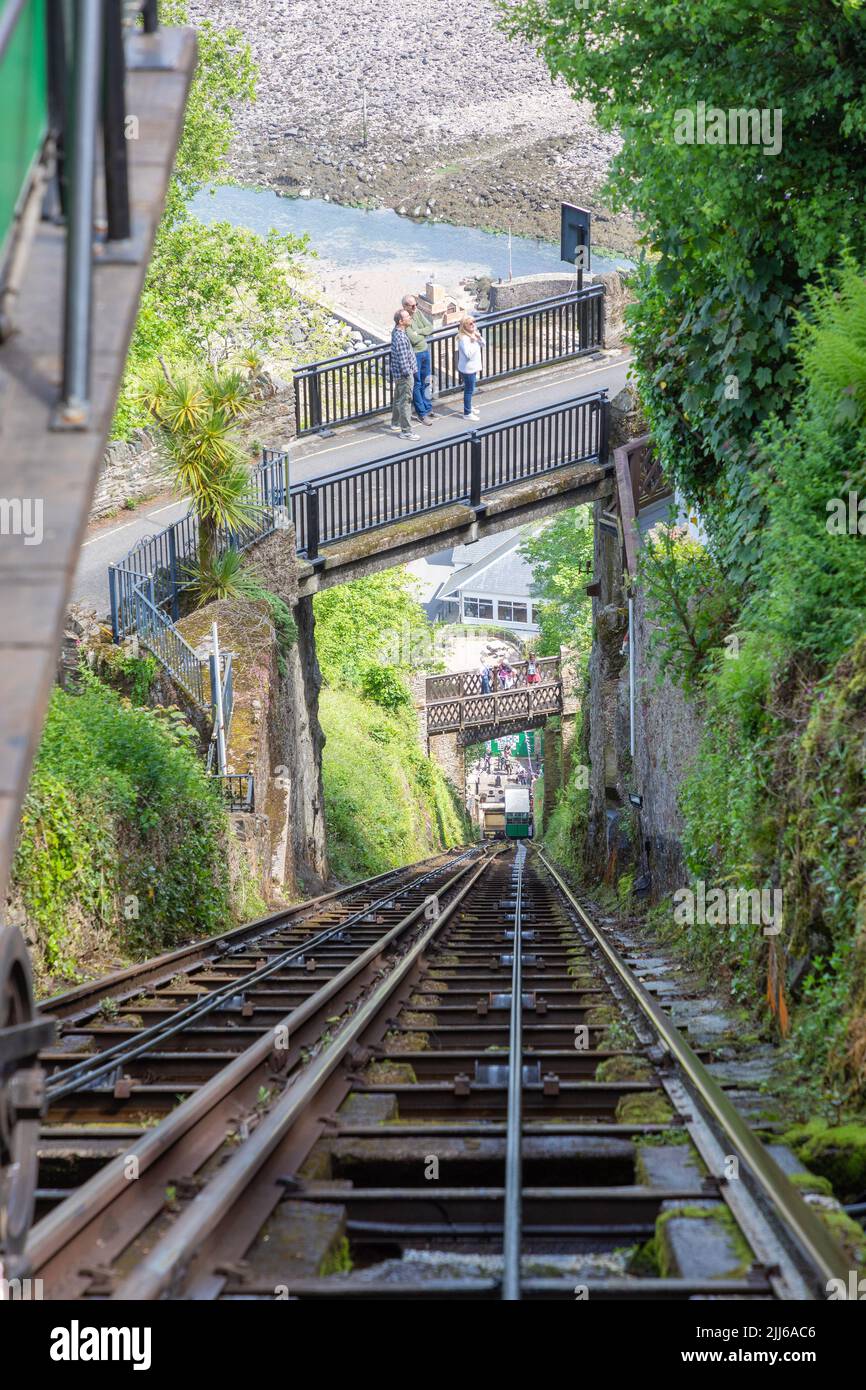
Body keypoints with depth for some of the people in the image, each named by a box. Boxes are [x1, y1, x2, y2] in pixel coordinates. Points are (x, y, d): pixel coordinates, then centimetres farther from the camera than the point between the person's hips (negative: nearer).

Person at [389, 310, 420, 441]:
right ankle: (406, 431, 5)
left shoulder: (396, 331, 3)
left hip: (398, 373, 10)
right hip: (404, 375, -10)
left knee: (398, 399, 23)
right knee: (405, 402, -2)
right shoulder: (400, 337, -29)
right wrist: (407, 373, -17)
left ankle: (395, 424, 39)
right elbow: (402, 359, -26)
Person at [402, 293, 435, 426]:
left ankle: (428, 409, 32)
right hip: (414, 355, -7)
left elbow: (430, 327, -1)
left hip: (425, 351, 8)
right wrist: (424, 333, -10)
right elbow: (413, 339, -28)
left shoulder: (418, 313, 0)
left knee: (426, 382, 18)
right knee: (417, 385, 4)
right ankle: (422, 414, 13)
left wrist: (418, 332, -17)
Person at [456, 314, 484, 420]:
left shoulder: (473, 334, 2)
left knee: (470, 389, 25)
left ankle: (469, 407, 43)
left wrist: (479, 338, -9)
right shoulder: (463, 338, -26)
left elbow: (483, 345, 10)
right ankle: (467, 413, 13)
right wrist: (474, 342, -29)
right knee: (469, 390, 2)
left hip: (473, 367, 9)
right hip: (467, 368, -9)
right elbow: (469, 354, -30)